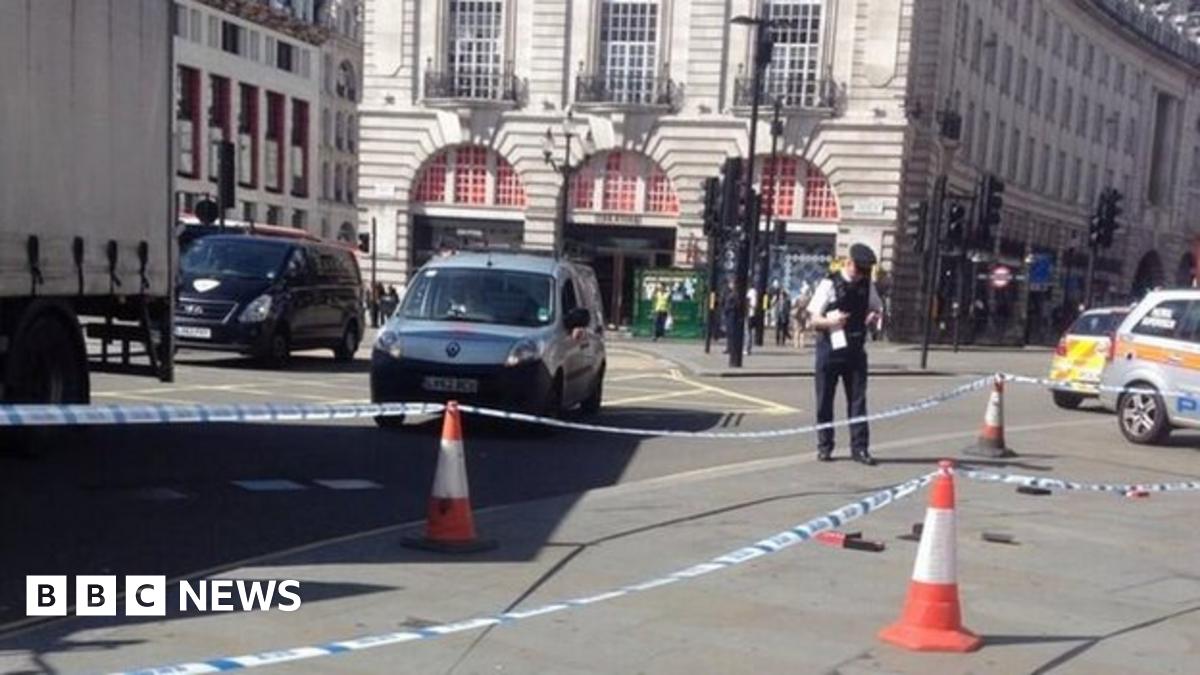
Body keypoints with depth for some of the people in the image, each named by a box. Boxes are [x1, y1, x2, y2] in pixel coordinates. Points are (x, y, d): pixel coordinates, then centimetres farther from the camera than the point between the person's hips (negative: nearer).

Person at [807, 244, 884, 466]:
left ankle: (860, 447, 6)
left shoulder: (867, 285, 6)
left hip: (856, 349, 4)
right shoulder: (829, 284, -8)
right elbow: (813, 318, -8)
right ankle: (824, 446, 17)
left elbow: (878, 309, 21)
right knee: (825, 400, 5)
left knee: (858, 399, 2)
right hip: (830, 349, -3)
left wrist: (875, 316, -3)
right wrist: (830, 321, -29)